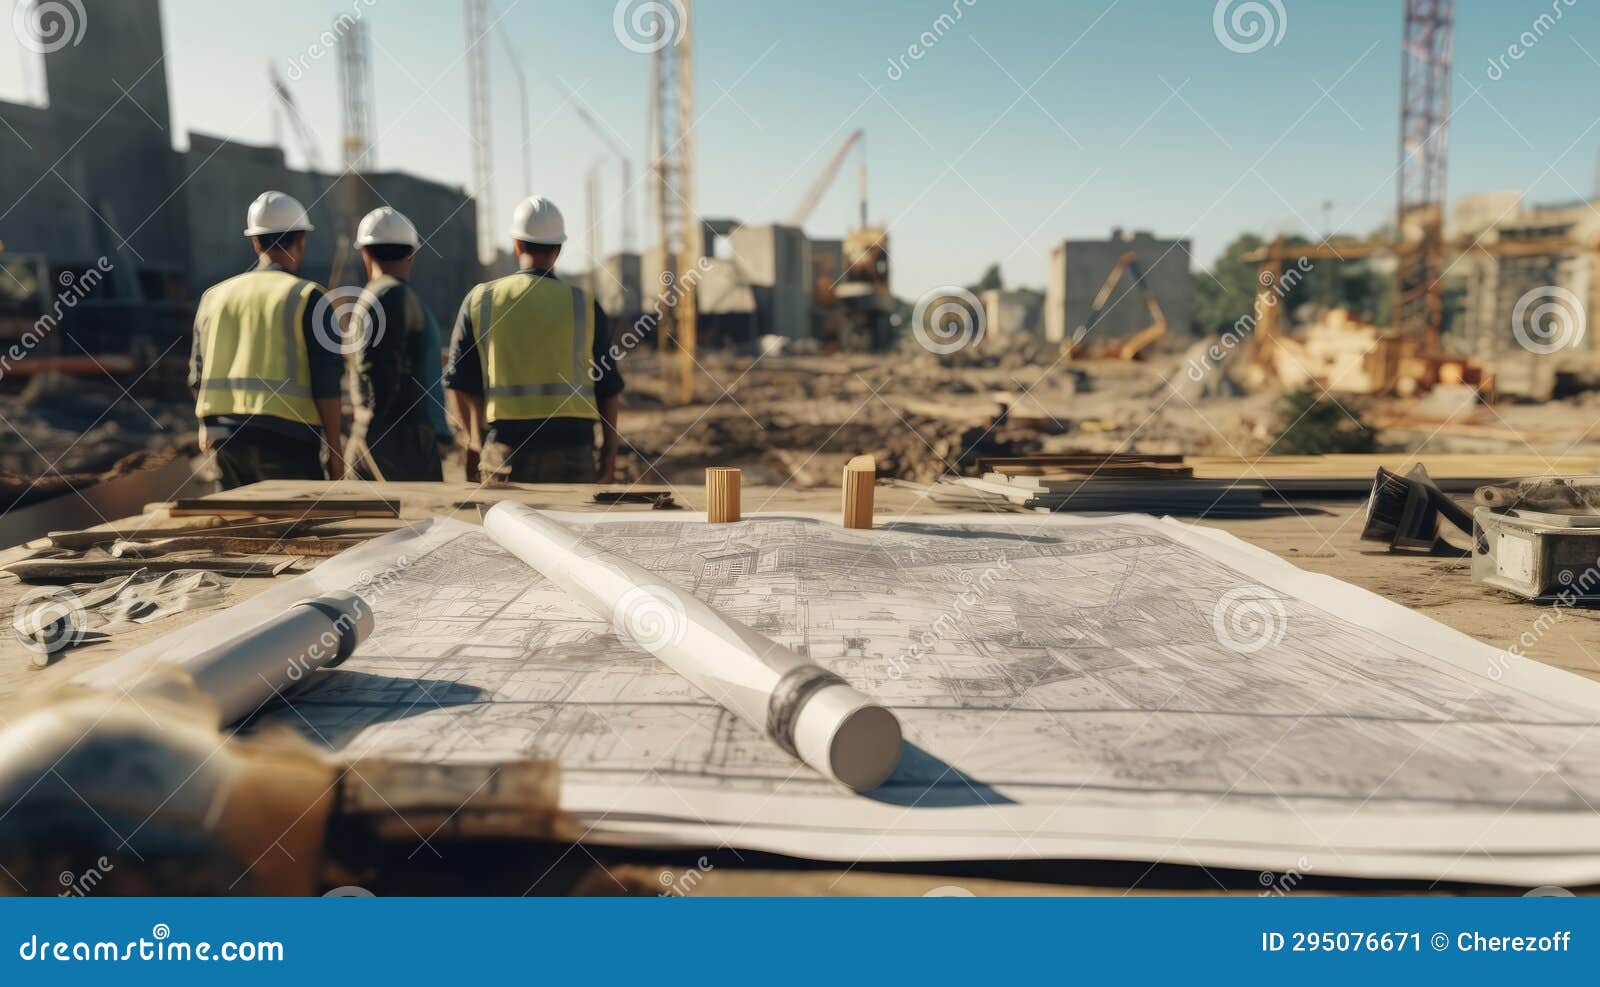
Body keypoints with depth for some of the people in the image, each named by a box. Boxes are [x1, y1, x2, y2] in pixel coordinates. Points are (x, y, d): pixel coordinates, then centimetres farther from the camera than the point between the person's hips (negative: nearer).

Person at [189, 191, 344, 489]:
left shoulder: (213, 296, 12)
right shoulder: (308, 297, -4)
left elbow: (197, 379, 16)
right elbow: (326, 385, -9)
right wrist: (335, 453, -4)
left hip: (224, 441, 6)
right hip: (286, 440, -5)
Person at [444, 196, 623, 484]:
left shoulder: (480, 300, 3)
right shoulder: (584, 305, 0)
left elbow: (458, 383, 7)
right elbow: (608, 388, 2)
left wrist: (475, 441, 20)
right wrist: (609, 452, 13)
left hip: (505, 447, 1)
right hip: (571, 448, -1)